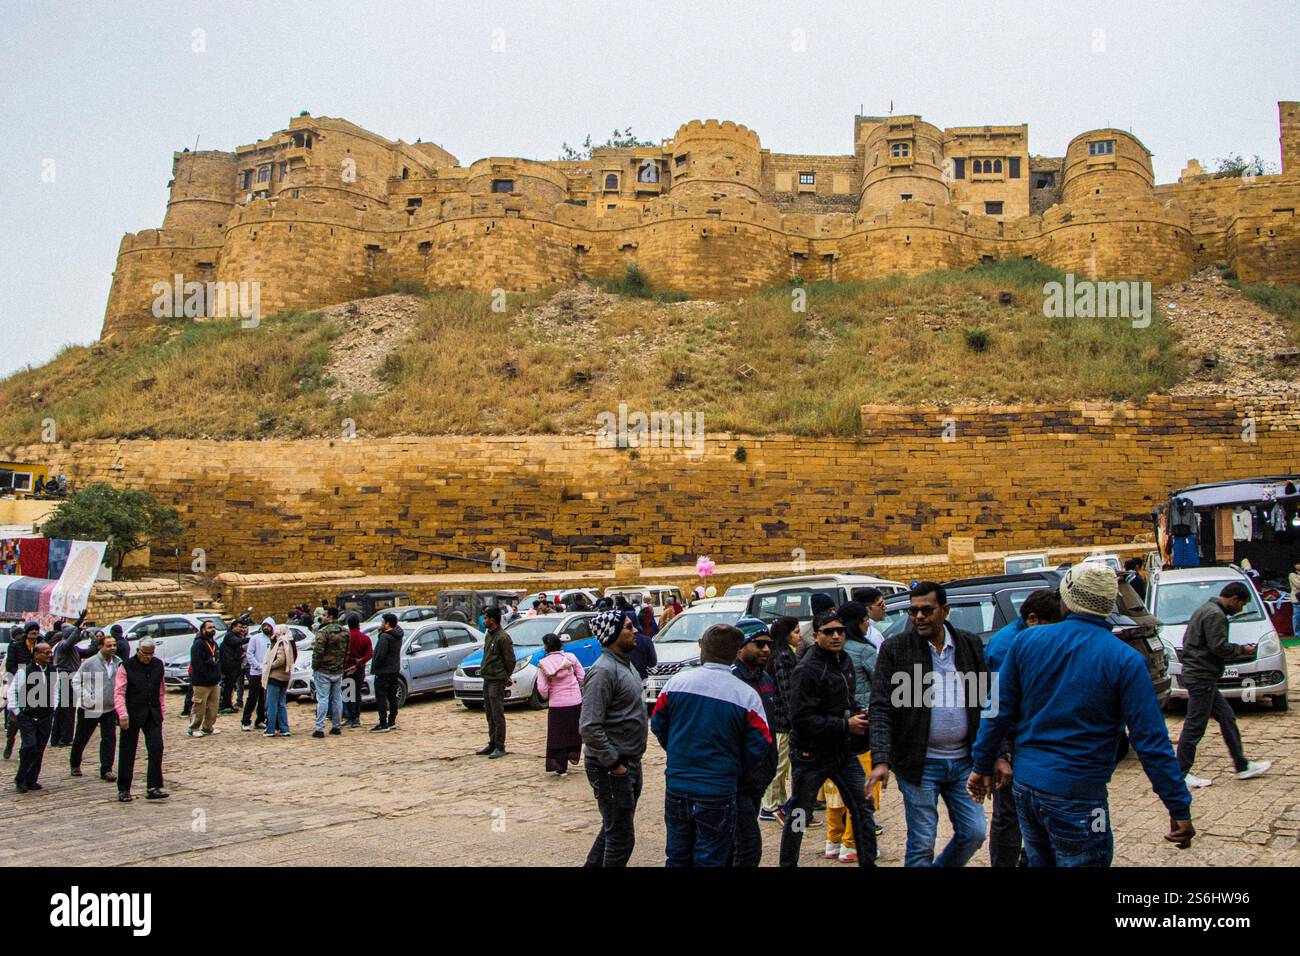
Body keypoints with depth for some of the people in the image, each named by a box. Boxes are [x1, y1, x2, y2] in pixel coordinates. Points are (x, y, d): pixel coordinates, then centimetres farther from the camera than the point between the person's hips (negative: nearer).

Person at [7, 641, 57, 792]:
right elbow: (12, 691, -3)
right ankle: (20, 779, 4)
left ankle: (31, 780, 17)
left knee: (39, 750, 6)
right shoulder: (24, 671, -10)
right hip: (27, 717, -4)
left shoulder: (53, 671, 5)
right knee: (29, 746, -12)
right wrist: (15, 711, -2)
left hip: (46, 717, 4)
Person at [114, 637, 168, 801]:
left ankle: (153, 787, -5)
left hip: (152, 715, 3)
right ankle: (123, 790, 16)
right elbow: (119, 693, -10)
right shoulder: (127, 666, -6)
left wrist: (161, 710, 10)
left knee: (156, 748, -7)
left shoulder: (158, 665, 8)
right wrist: (122, 714, -21)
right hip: (132, 715, -3)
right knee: (127, 752, 5)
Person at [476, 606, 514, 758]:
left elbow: (510, 660, -12)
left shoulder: (502, 638, -15)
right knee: (490, 715, 14)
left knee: (497, 715, -6)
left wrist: (505, 676, -2)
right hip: (487, 679, 9)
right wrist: (484, 670, 13)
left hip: (497, 681, -9)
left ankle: (500, 747, -1)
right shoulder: (489, 635, 14)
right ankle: (492, 745, 21)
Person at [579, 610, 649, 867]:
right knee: (621, 838, -2)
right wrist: (613, 763, -21)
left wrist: (631, 761, 14)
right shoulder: (603, 671, -21)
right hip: (611, 768, -9)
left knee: (613, 828, 21)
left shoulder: (625, 663, 10)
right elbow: (589, 727, -26)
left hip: (630, 762, 9)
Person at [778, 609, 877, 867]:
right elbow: (801, 718, -24)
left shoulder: (845, 661, 8)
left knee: (863, 809, 8)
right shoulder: (807, 670, -19)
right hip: (812, 754, -7)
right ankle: (787, 864, 21)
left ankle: (868, 861, 20)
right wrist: (845, 725, -21)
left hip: (843, 750, 7)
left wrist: (858, 716, 2)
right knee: (799, 816, 6)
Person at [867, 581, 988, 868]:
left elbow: (985, 702, 7)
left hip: (963, 760, 4)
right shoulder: (894, 648, -6)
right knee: (921, 844, 1)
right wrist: (881, 760, -19)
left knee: (974, 833, 9)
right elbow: (881, 709, -9)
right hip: (919, 763, -3)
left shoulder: (970, 645, 4)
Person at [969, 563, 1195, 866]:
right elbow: (1151, 742, -12)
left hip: (1024, 784, 5)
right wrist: (1180, 809, -5)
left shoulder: (1026, 640, -1)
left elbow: (998, 712, 3)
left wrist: (982, 766, 14)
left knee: (1039, 861, 21)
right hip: (1077, 796, -5)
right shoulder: (1124, 661, -12)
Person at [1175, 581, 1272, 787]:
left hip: (1199, 676, 11)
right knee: (1195, 726, -5)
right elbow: (1219, 647, -22)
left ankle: (1242, 766, 22)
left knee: (1227, 718, 15)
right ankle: (1182, 774, 1)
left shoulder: (1205, 609, 17)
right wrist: (1242, 650, -4)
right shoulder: (1216, 615, -16)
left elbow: (1187, 639, 21)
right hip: (1201, 677, -11)